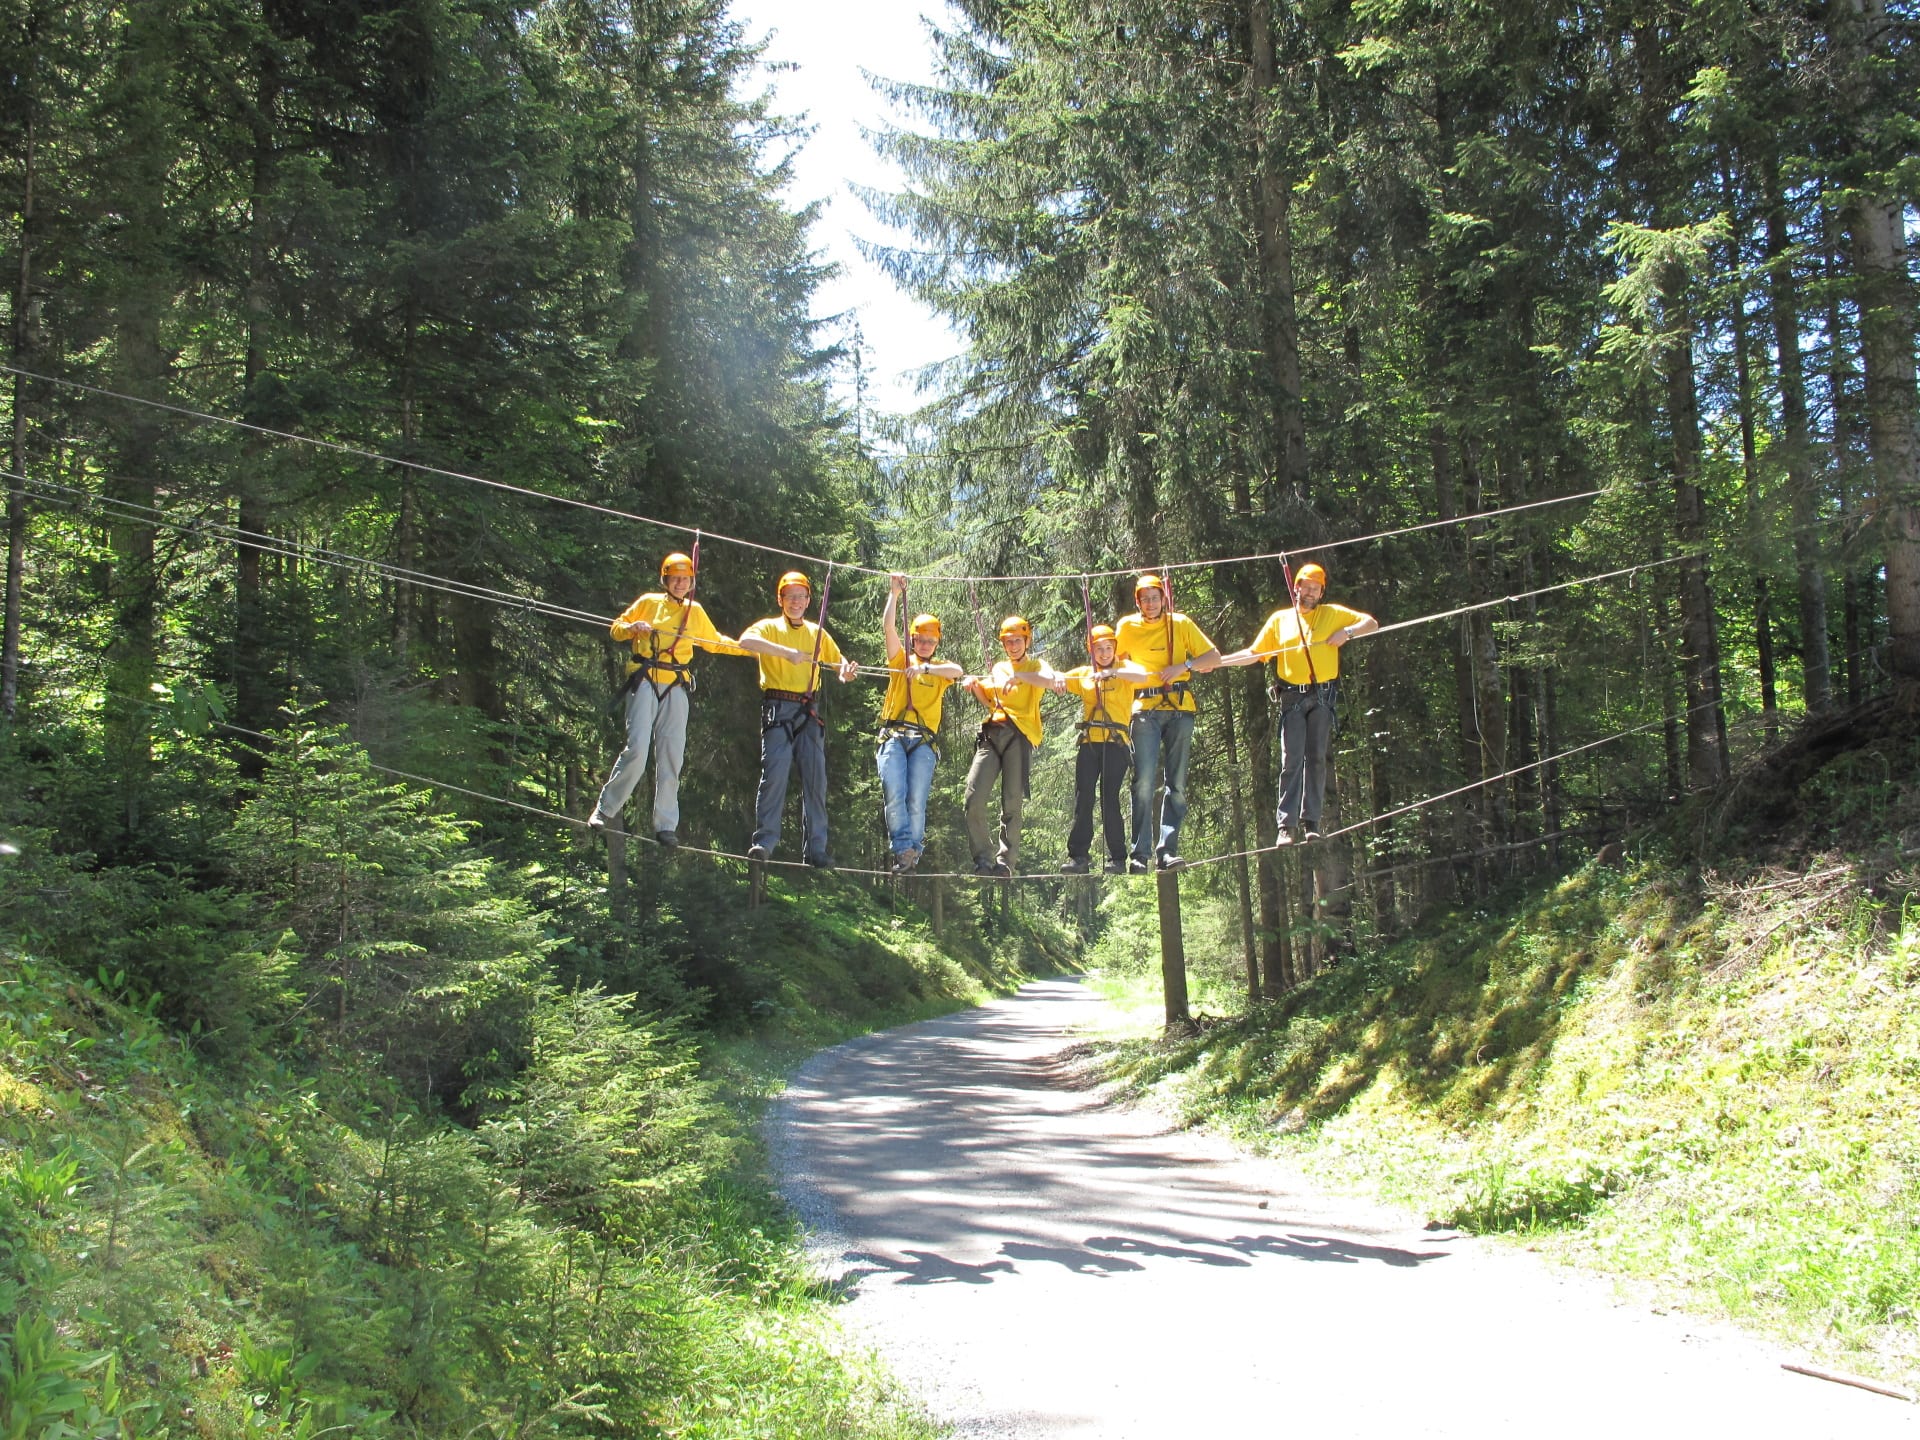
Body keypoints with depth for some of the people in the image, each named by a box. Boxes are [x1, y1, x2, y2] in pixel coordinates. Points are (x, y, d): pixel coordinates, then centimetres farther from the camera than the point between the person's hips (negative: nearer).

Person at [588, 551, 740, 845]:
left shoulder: (696, 612, 19)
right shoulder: (649, 602, 9)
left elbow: (714, 642, 30)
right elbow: (616, 628, 10)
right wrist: (632, 628, -11)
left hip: (676, 688, 3)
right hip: (645, 681, -3)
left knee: (671, 757, -2)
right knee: (637, 749, -16)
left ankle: (666, 825, 3)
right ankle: (605, 809, -4)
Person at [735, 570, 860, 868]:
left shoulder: (817, 633, 19)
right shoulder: (769, 627, 5)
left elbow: (838, 661, 21)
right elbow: (746, 641, -16)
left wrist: (844, 672, -5)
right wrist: (787, 651, -27)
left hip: (808, 712, 4)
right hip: (778, 707, -4)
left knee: (815, 777, -1)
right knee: (775, 772, -15)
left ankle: (815, 848, 1)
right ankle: (764, 840, -11)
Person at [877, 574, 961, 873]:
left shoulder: (940, 668, 19)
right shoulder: (900, 660, 20)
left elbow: (957, 671, -6)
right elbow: (888, 626, 7)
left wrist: (925, 668, -18)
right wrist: (894, 594, 4)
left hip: (924, 739, 0)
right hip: (894, 735, 0)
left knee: (916, 801, -11)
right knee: (894, 796, -16)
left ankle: (912, 852, -8)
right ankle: (903, 849, -18)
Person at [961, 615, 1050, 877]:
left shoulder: (1034, 667, 10)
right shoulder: (998, 668, 26)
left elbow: (1049, 680, -13)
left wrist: (1018, 676, -26)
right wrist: (976, 685, 7)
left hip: (1019, 735, -4)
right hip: (992, 734, 4)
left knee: (1012, 803, -8)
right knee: (974, 798, -11)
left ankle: (1006, 861, -3)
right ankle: (983, 858, -4)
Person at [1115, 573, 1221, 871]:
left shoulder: (1180, 624, 8)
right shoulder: (1127, 627, 8)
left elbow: (1214, 657, 6)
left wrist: (1184, 666, -9)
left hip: (1179, 709, 1)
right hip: (1145, 710, -1)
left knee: (1176, 783, -2)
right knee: (1144, 782, -11)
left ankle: (1167, 850, 0)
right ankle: (1140, 853, -10)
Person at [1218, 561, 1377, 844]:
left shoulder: (1333, 614, 13)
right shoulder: (1279, 619, 16)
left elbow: (1371, 623, 12)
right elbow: (1254, 653, 17)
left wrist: (1347, 632, -7)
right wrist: (1217, 661, 7)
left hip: (1322, 696, 0)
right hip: (1292, 698, 0)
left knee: (1316, 759, -1)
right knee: (1291, 761, -8)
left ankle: (1311, 821, 3)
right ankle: (1286, 825, -11)